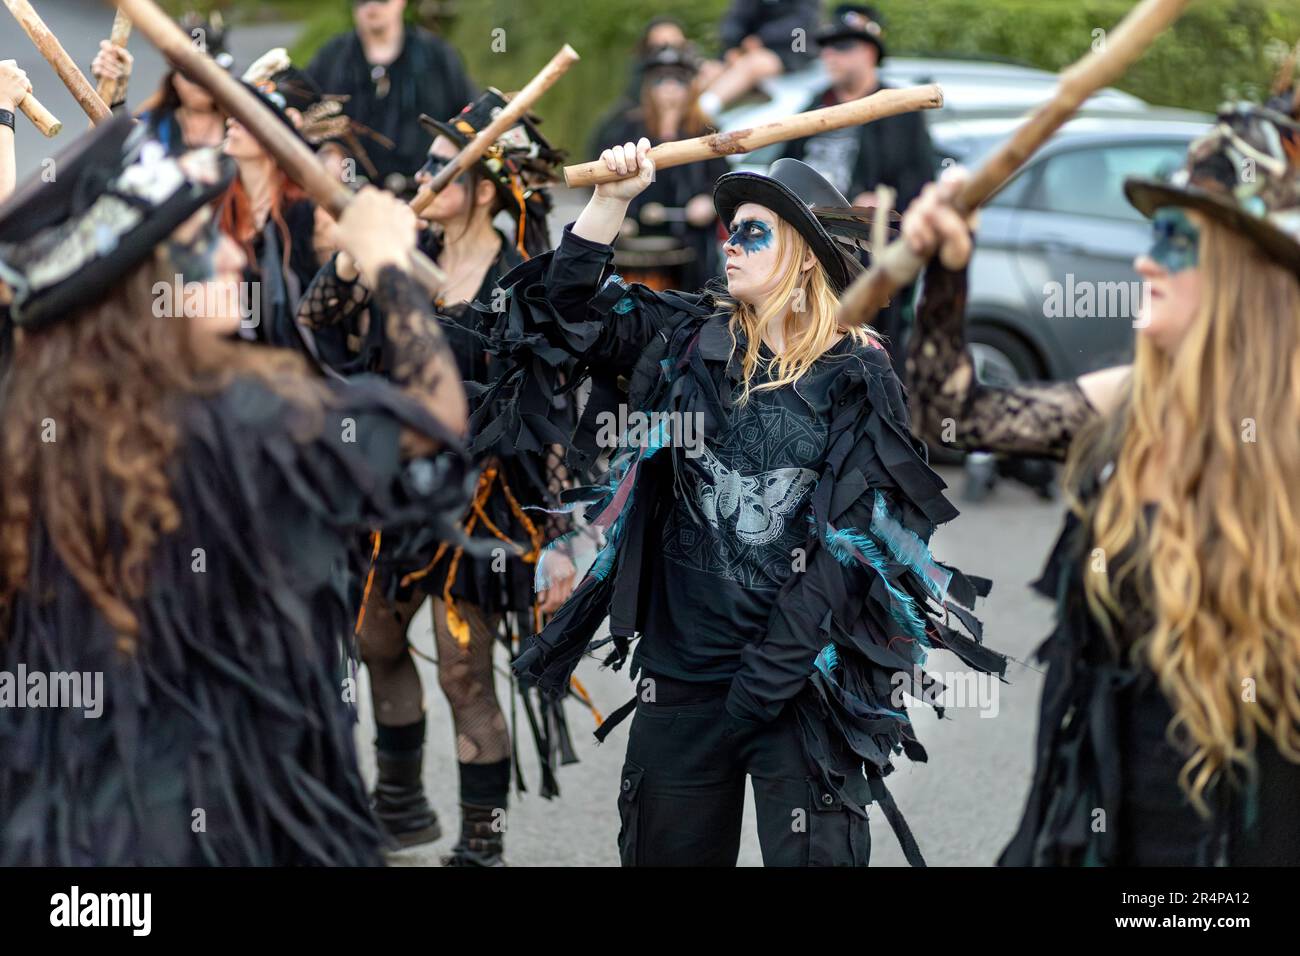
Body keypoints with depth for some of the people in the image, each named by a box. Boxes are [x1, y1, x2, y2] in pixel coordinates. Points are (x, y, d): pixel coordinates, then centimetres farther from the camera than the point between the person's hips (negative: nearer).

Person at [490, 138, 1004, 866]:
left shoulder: (855, 376, -4)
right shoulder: (688, 341, 8)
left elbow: (854, 535, -8)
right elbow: (572, 306, 9)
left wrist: (772, 670, -13)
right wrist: (613, 200, -4)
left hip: (804, 674, -4)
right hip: (679, 666, 4)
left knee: (811, 856, -7)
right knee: (668, 849, 10)